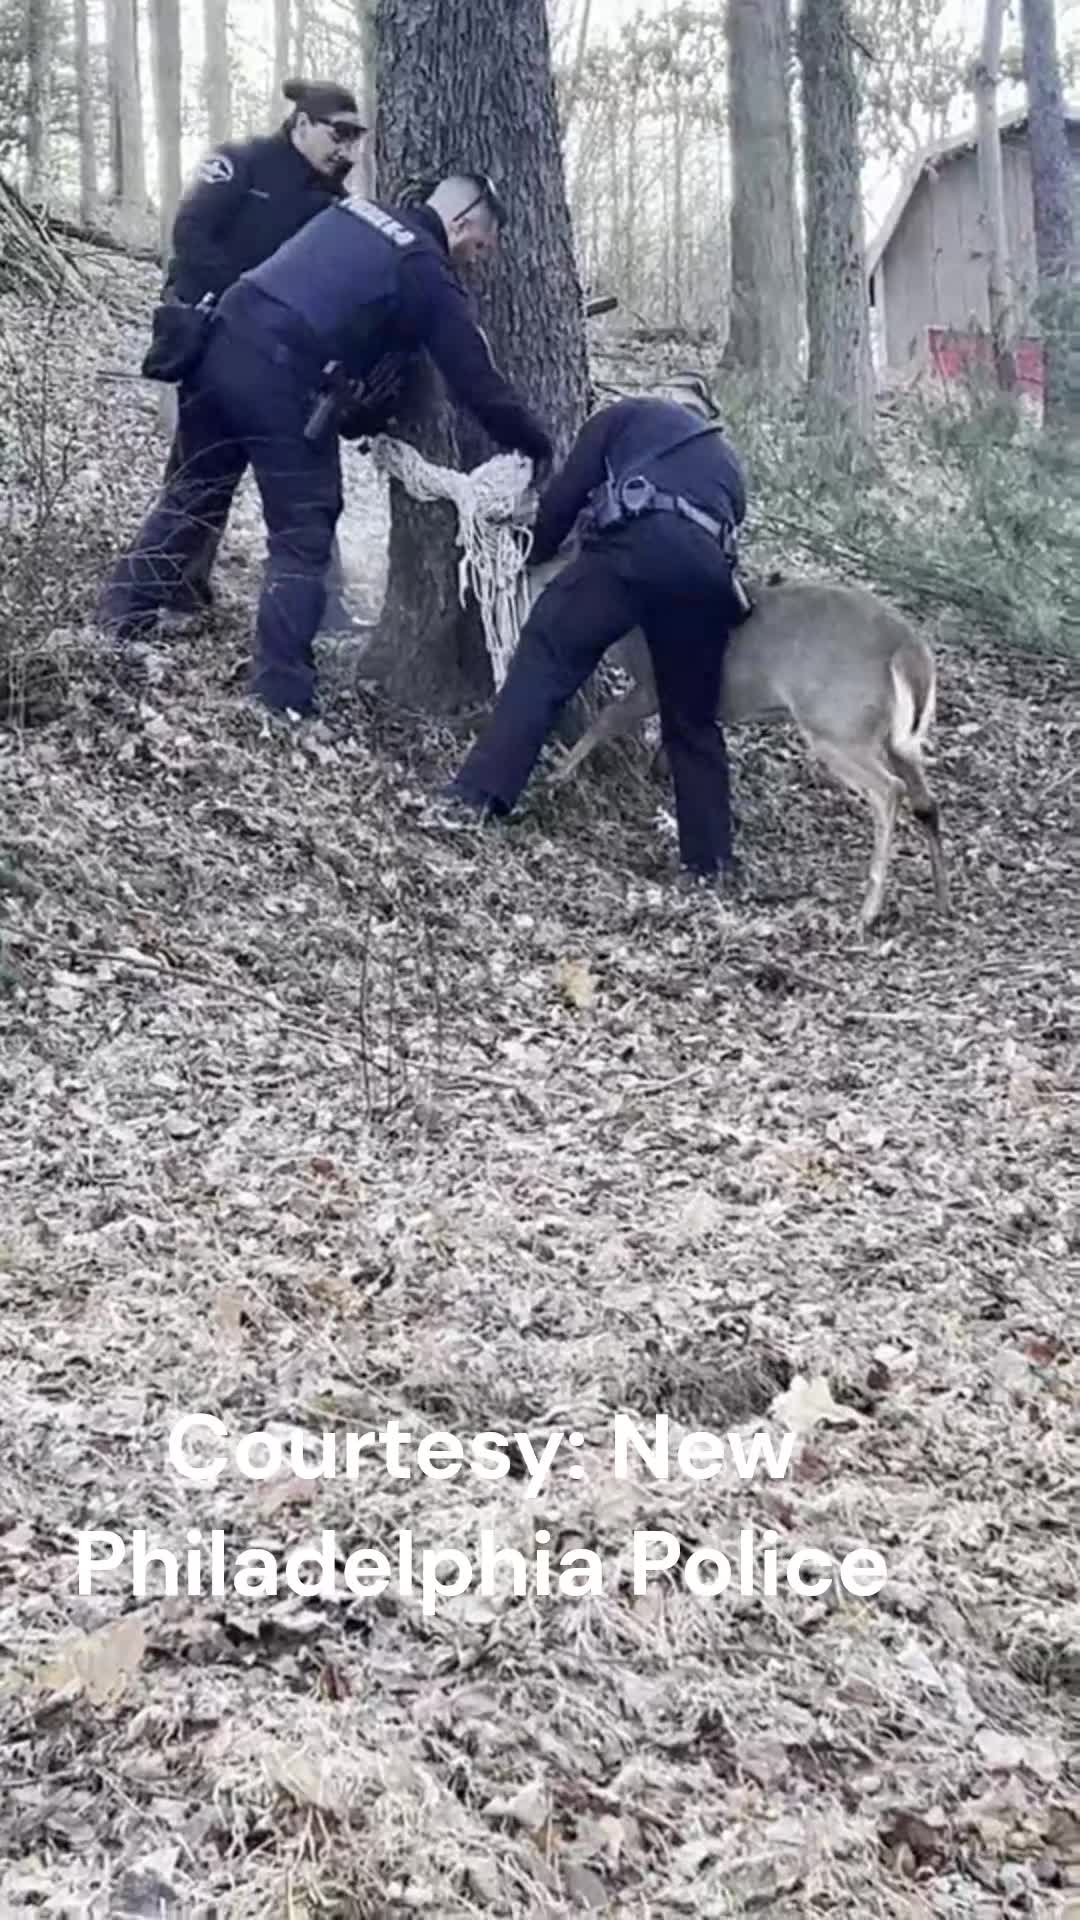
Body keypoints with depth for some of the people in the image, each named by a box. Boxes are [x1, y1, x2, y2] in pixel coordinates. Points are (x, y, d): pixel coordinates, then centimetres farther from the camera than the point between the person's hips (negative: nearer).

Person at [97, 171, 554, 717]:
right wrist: (536, 445, 14)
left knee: (194, 488, 23)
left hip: (223, 342, 7)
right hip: (281, 381, -7)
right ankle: (282, 689, 1)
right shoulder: (430, 276, -1)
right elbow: (476, 380, 1)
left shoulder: (353, 210, 20)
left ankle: (121, 613, 33)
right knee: (303, 536, 3)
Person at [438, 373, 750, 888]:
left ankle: (477, 794, -10)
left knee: (543, 658, 1)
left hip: (638, 544, -4)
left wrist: (532, 556, 32)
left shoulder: (627, 414, 27)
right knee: (693, 719, 15)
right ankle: (712, 859, 15)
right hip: (708, 568, 4)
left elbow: (565, 495, 19)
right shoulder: (725, 459, 41)